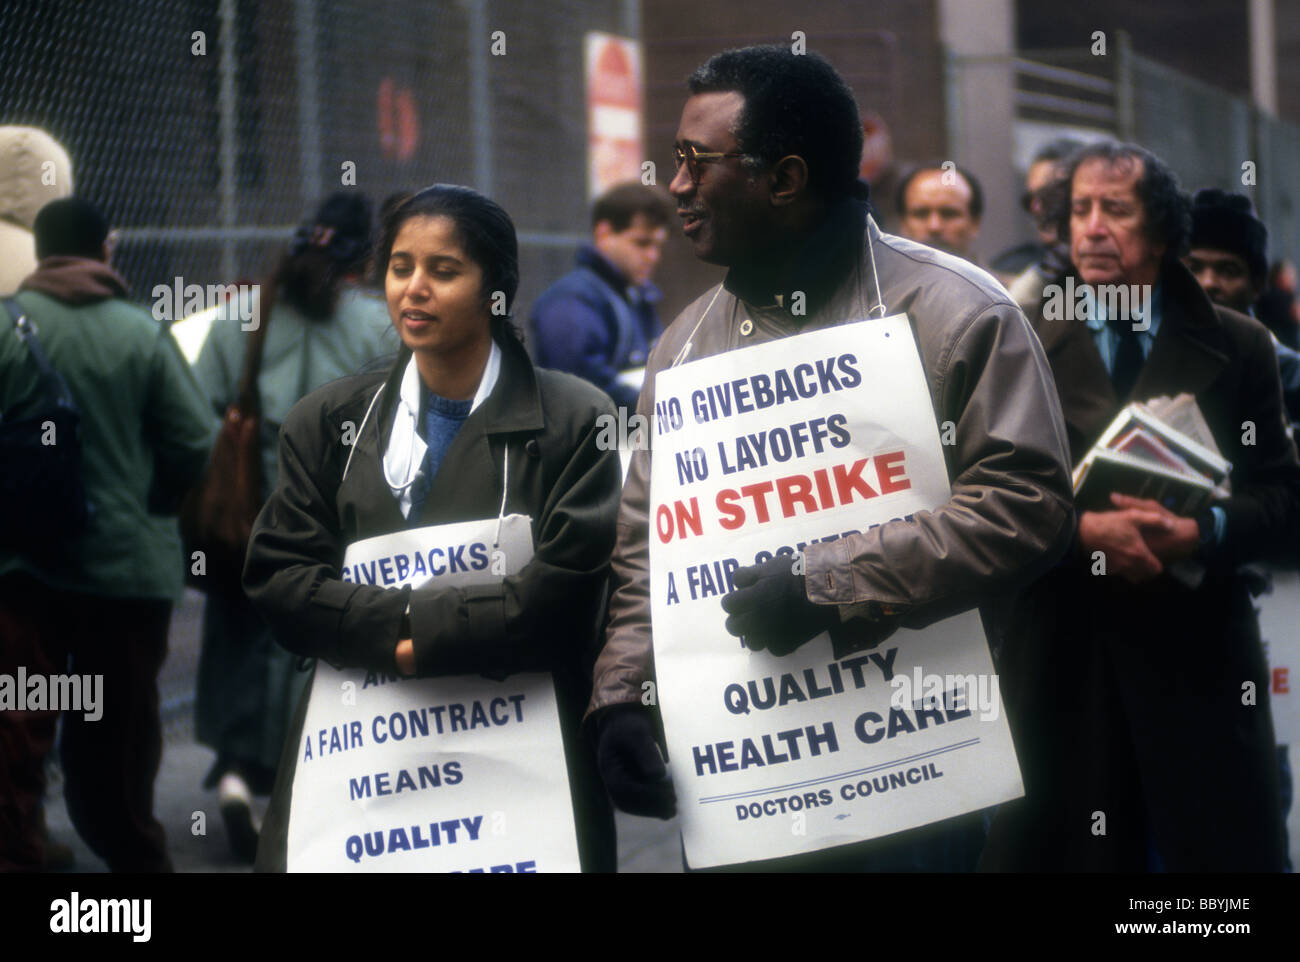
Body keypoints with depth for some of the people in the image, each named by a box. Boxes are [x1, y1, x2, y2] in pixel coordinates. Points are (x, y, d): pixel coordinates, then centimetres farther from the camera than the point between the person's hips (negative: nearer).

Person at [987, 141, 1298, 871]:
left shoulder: (1238, 347, 9)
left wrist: (1203, 531, -14)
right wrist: (1081, 527, -15)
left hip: (1197, 655, 0)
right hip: (1063, 655, 0)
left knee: (1222, 852, 0)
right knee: (1070, 852, 1)